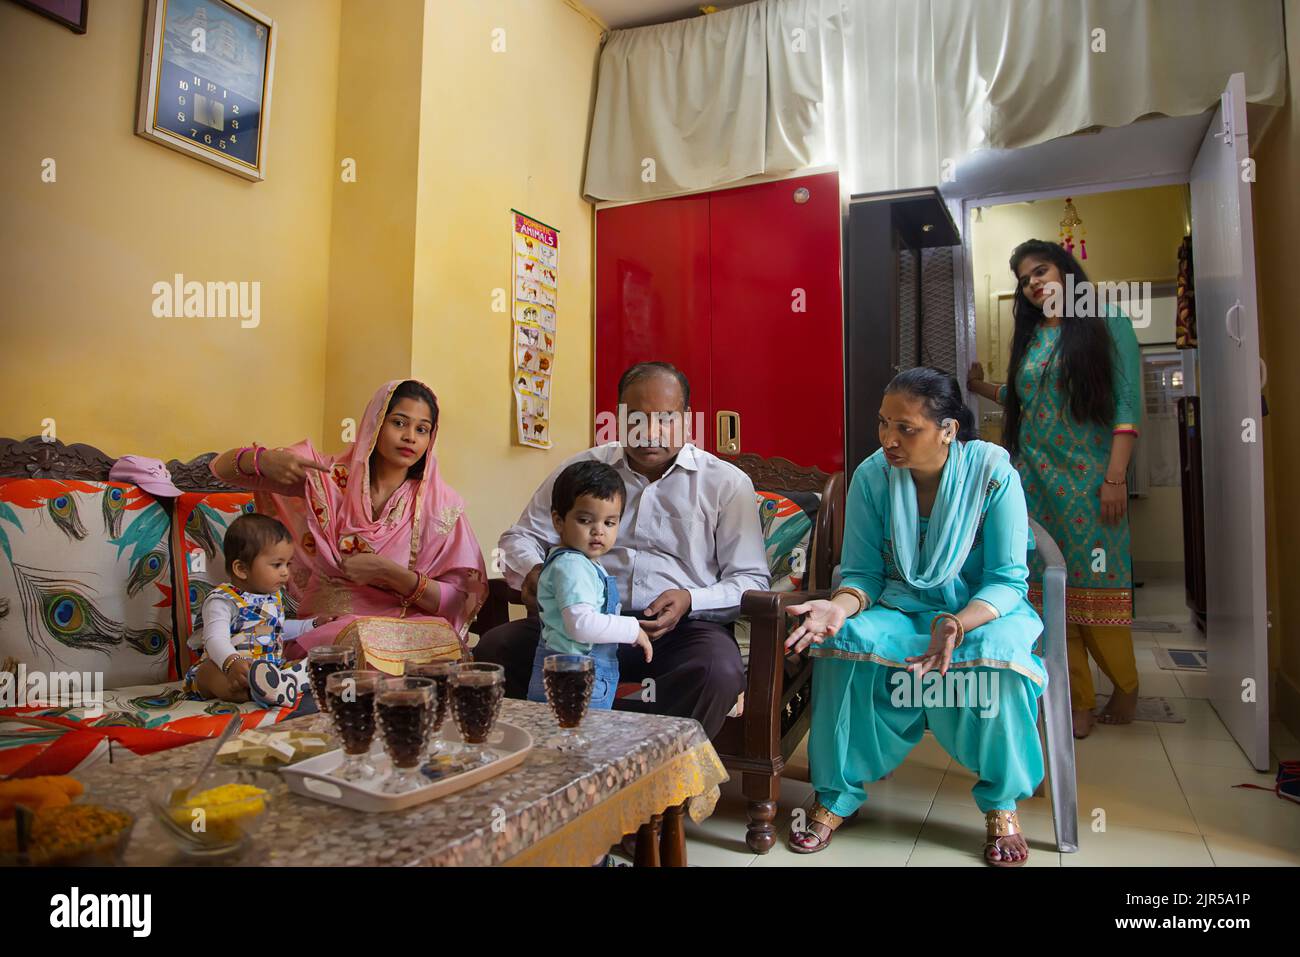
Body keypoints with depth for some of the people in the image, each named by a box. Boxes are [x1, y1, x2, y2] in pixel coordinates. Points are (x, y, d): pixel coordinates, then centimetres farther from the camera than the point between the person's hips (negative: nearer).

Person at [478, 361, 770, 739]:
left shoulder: (727, 482, 7)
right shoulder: (581, 469, 14)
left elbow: (751, 580, 6)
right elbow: (519, 537, 20)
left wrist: (690, 601, -15)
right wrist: (530, 572, -6)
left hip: (683, 626, -2)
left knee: (719, 671, -36)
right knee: (494, 647, -24)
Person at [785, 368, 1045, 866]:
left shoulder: (992, 470, -15)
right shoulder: (872, 475, -9)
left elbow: (1007, 581, -15)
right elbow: (863, 574, -4)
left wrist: (958, 624, -35)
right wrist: (840, 606, -28)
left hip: (982, 607, -1)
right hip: (902, 607, 2)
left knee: (998, 650, -35)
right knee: (845, 640, -29)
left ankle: (1002, 804, -8)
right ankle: (835, 795, -10)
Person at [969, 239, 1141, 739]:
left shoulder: (1107, 323, 1)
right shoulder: (1030, 336, 15)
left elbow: (1127, 403, -7)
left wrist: (1116, 477, -14)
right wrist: (981, 387, 20)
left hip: (1089, 476, -4)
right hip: (1036, 478, 5)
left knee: (1096, 584, -1)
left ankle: (1125, 686, 22)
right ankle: (1078, 699, 11)